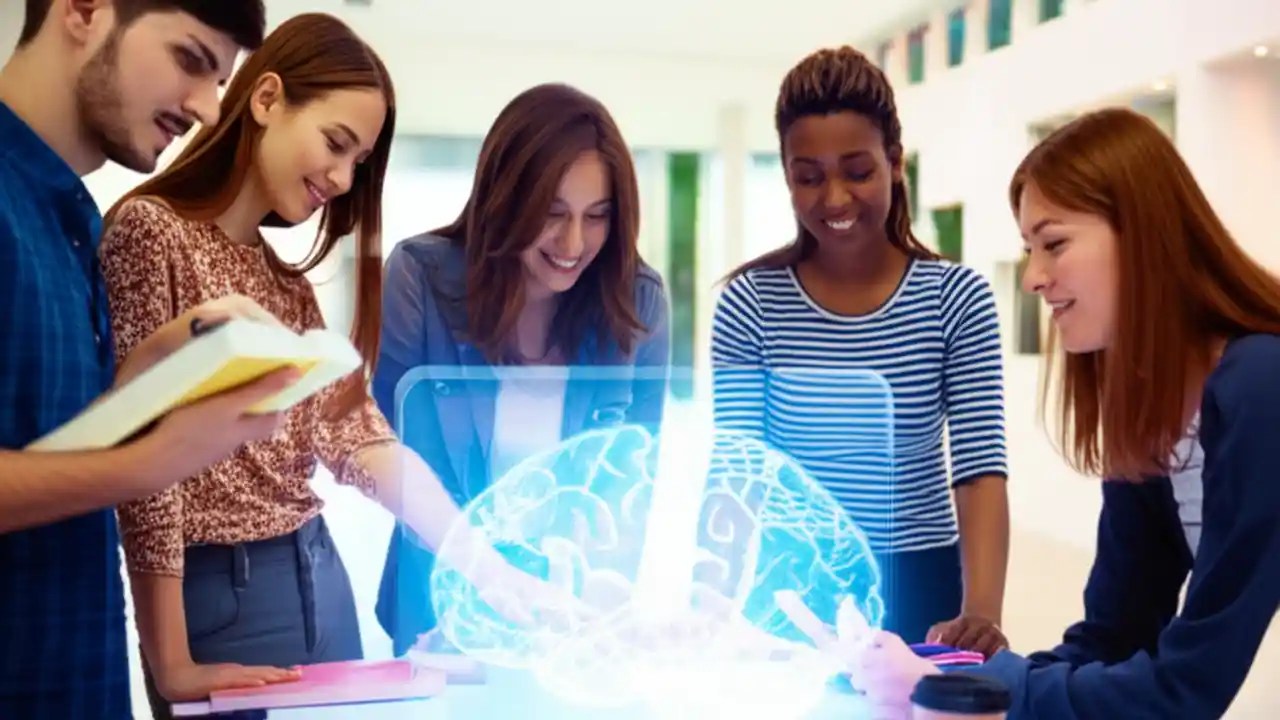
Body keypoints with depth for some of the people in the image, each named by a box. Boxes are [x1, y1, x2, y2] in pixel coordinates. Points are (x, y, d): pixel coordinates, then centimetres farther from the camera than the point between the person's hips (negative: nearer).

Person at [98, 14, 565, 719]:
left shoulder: (285, 278, 13)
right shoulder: (150, 230, -10)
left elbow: (357, 436, 4)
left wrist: (488, 567, -5)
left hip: (322, 580, 7)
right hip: (221, 592, -7)